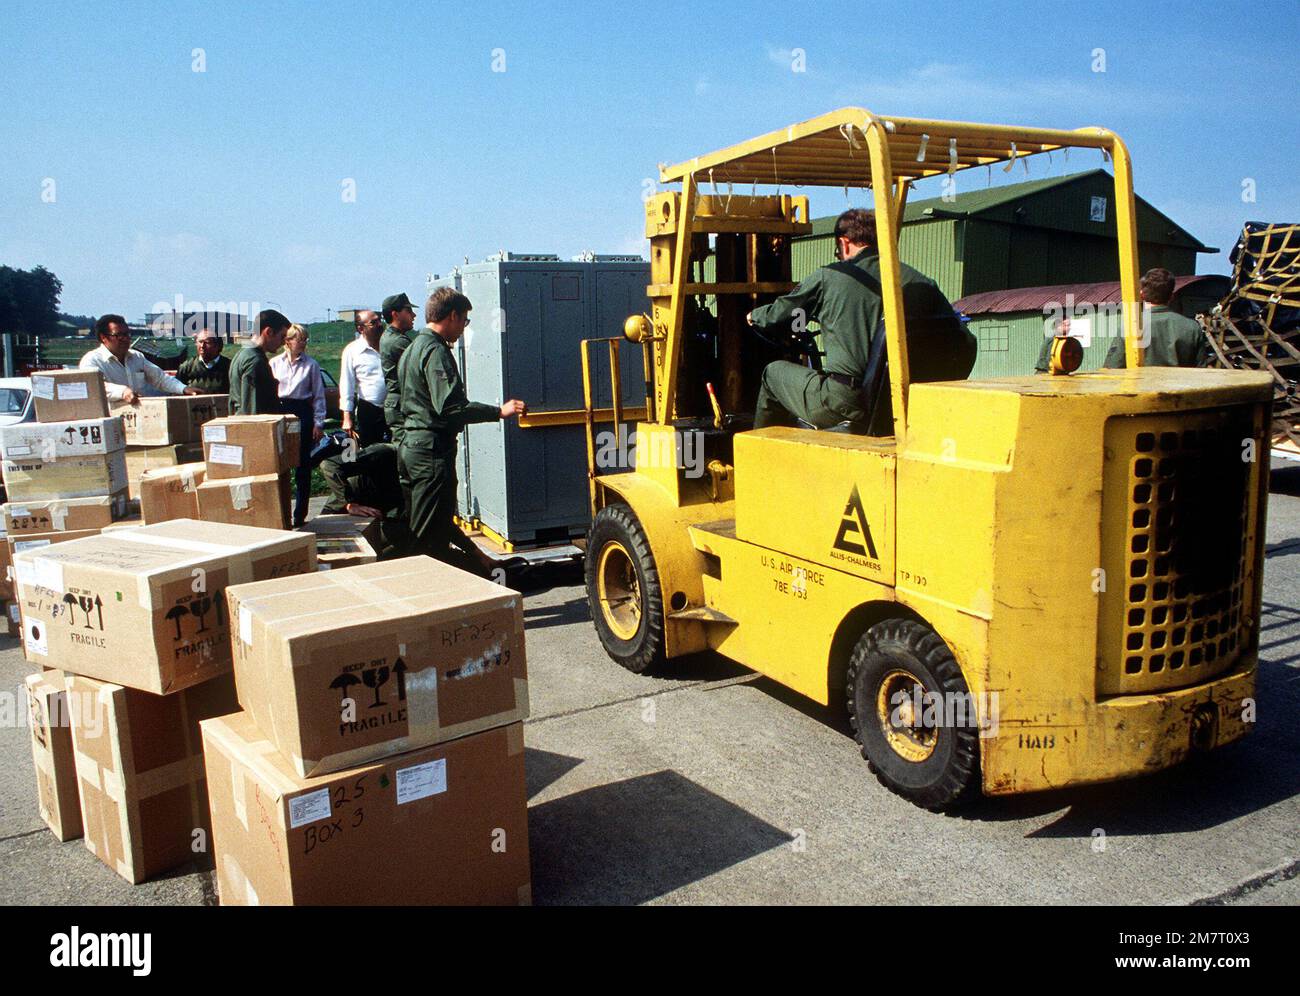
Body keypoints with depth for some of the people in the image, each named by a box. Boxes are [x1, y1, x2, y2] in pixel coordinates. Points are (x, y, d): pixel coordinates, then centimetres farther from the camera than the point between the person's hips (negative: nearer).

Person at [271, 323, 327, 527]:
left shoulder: (311, 365, 2)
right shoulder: (275, 363, 5)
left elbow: (319, 396, 3)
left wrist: (319, 424, -1)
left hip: (302, 413, -1)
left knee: (302, 464, 2)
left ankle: (300, 514, 10)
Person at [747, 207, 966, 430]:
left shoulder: (827, 277, 1)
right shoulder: (921, 283, 7)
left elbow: (777, 315, 17)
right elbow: (965, 344, 4)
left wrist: (754, 316, 40)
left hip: (845, 409, -4)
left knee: (774, 372, 20)